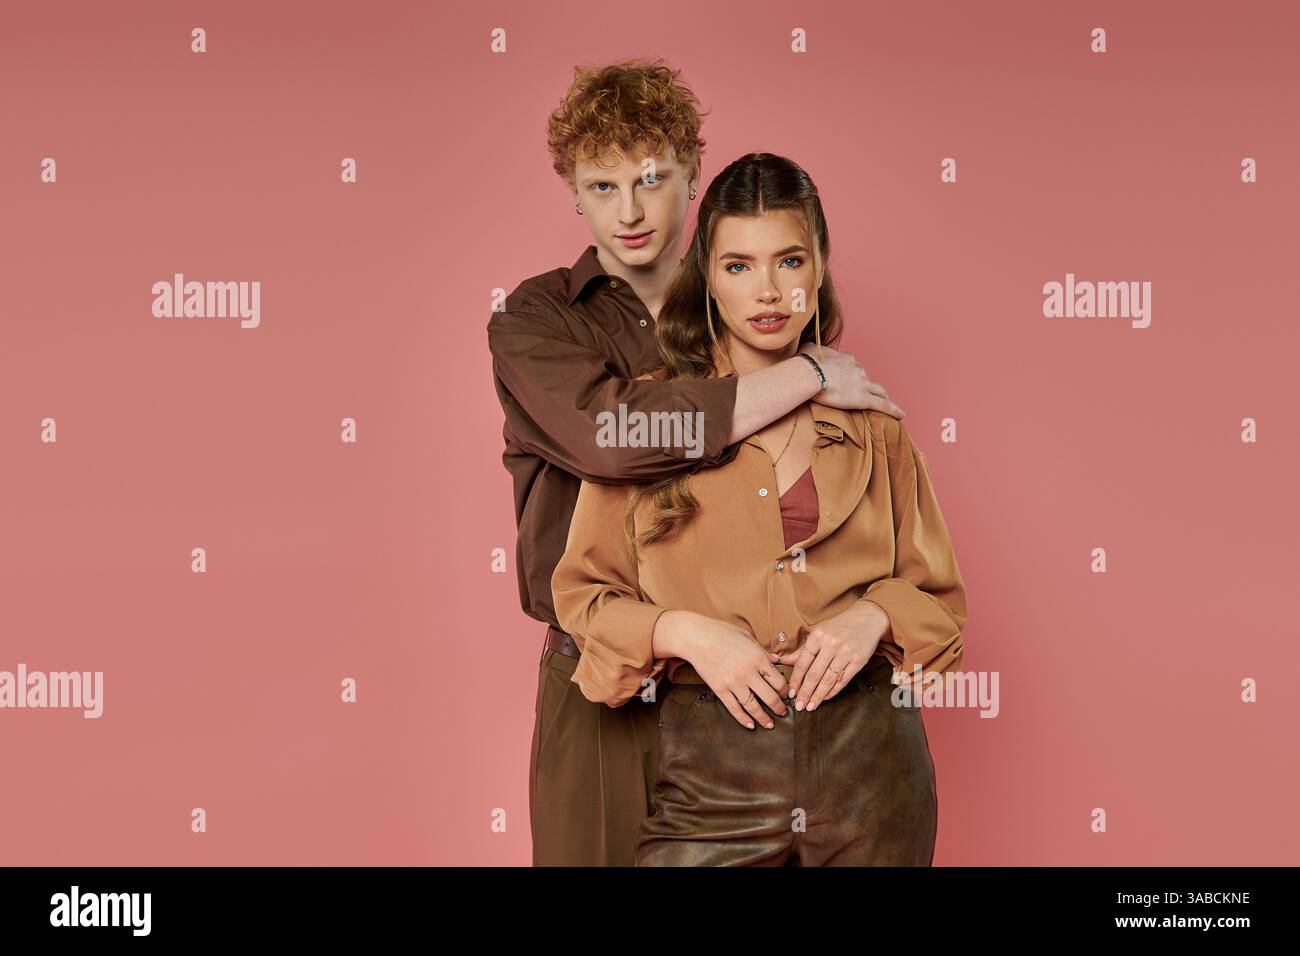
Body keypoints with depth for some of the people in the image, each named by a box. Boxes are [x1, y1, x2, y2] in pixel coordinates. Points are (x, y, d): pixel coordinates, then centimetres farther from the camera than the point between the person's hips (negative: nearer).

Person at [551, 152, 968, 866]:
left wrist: (873, 618, -10)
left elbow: (937, 592, 11)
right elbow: (582, 592, 2)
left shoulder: (870, 425, 6)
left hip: (867, 758, 2)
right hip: (712, 770, -1)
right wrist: (685, 632, -16)